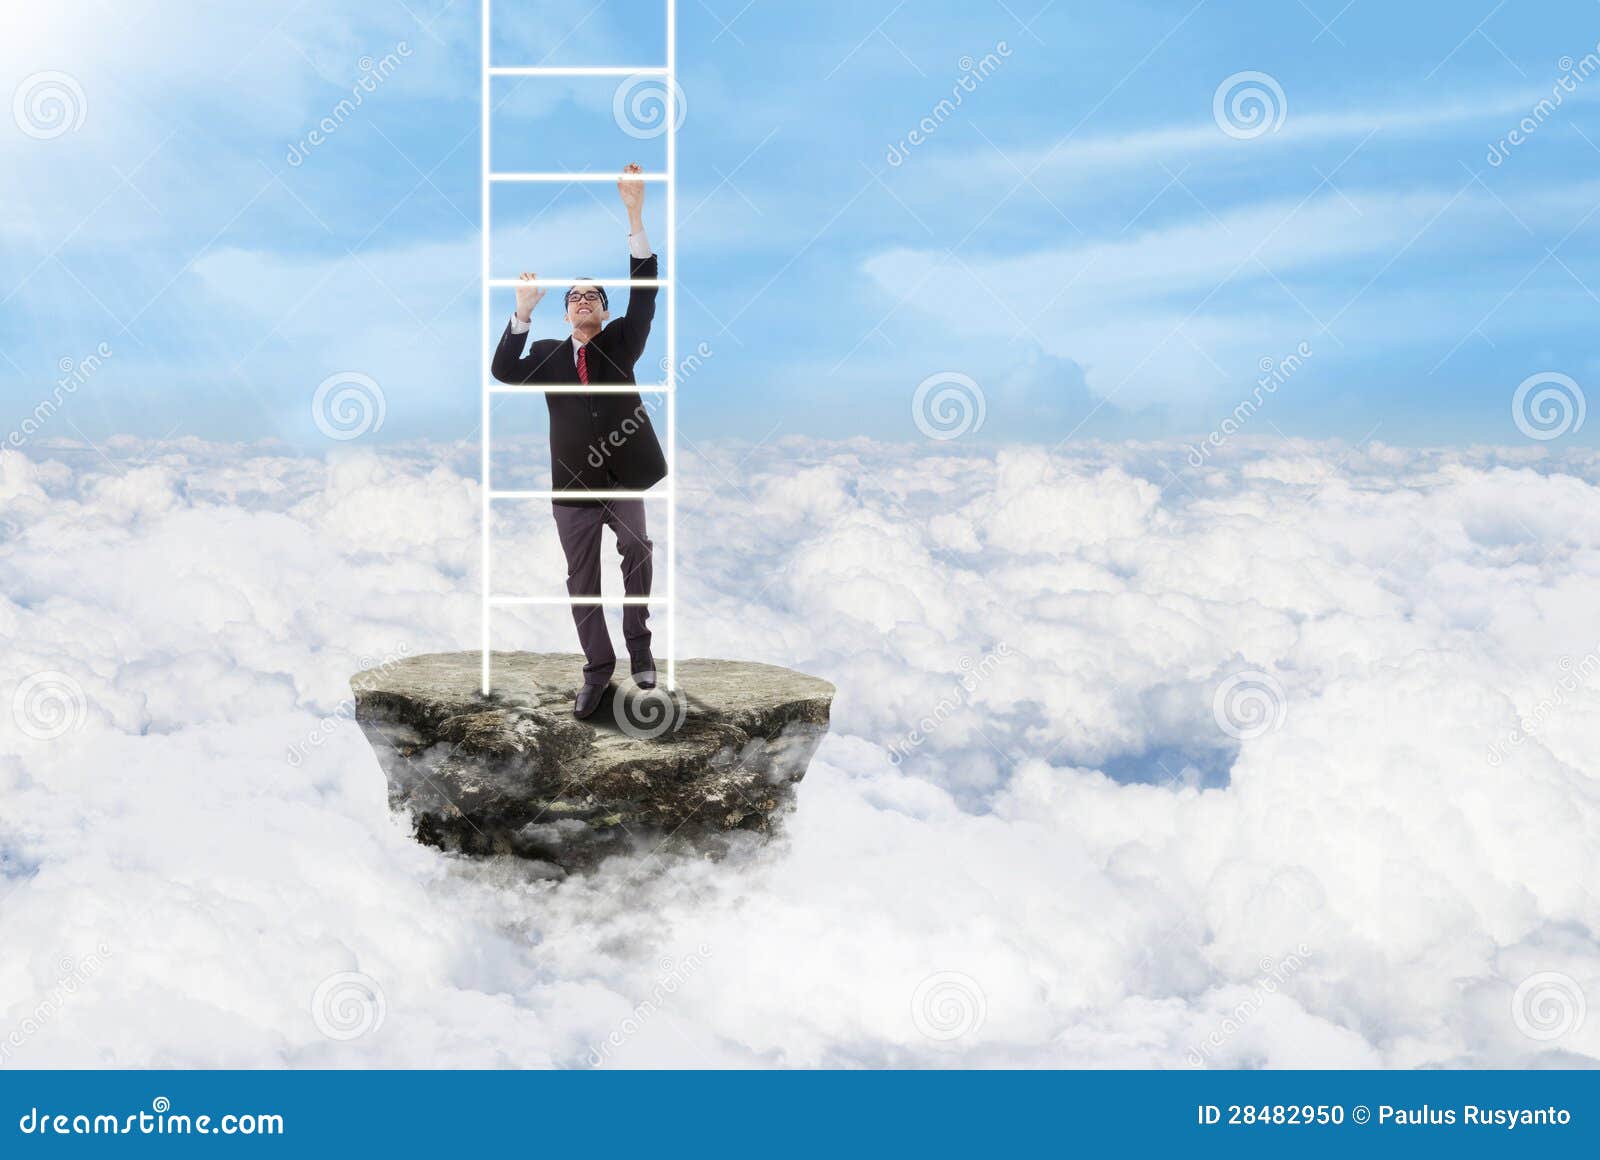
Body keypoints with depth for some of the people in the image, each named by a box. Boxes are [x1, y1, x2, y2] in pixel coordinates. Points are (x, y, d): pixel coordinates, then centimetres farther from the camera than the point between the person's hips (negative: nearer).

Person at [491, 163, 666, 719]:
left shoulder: (621, 342, 4)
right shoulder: (548, 353, 7)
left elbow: (645, 290, -8)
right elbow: (504, 372, -9)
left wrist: (634, 214, -19)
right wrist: (524, 310, -20)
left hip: (624, 479, -2)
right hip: (573, 485, 2)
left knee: (637, 552, -20)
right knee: (582, 580, 5)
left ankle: (639, 646, -5)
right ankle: (597, 668, 15)